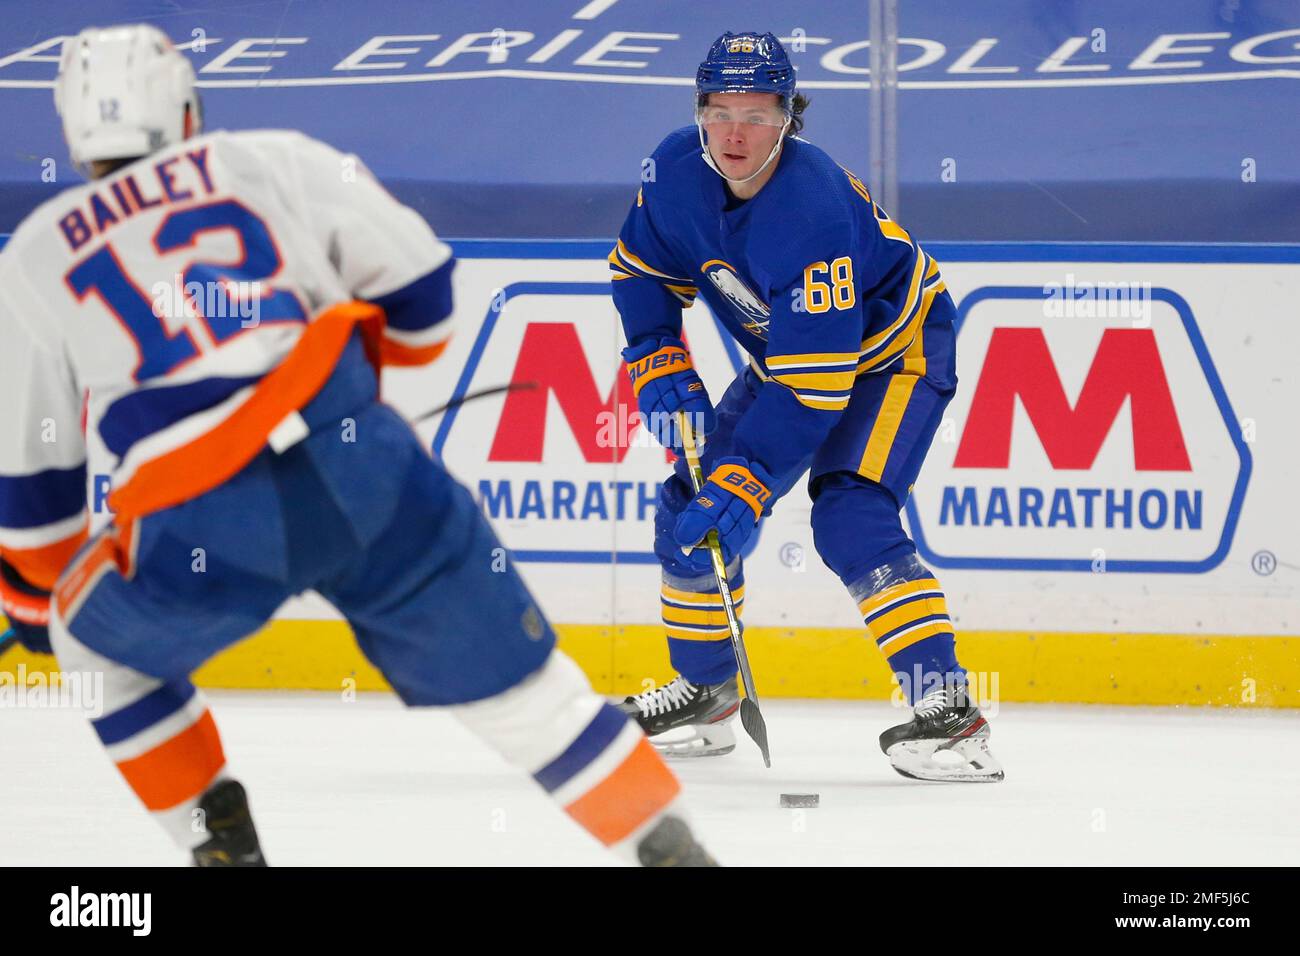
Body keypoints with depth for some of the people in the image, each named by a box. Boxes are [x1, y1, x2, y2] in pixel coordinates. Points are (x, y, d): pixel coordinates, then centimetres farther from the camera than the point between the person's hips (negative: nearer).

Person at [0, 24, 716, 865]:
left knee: (99, 644, 27)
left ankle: (222, 845, 24)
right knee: (504, 665, 14)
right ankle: (668, 847, 11)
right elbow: (418, 285, 16)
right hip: (364, 468, 1)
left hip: (201, 538, -1)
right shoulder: (275, 163, 15)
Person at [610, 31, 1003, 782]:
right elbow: (642, 267, 5)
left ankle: (947, 709, -29)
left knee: (850, 519, -27)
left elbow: (815, 382, -37)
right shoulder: (678, 171, -16)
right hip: (784, 349, 8)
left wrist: (746, 487, -38)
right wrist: (661, 367, -9)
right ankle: (704, 693, 22)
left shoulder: (814, 211, -37)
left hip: (893, 352, -8)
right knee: (691, 502, 3)